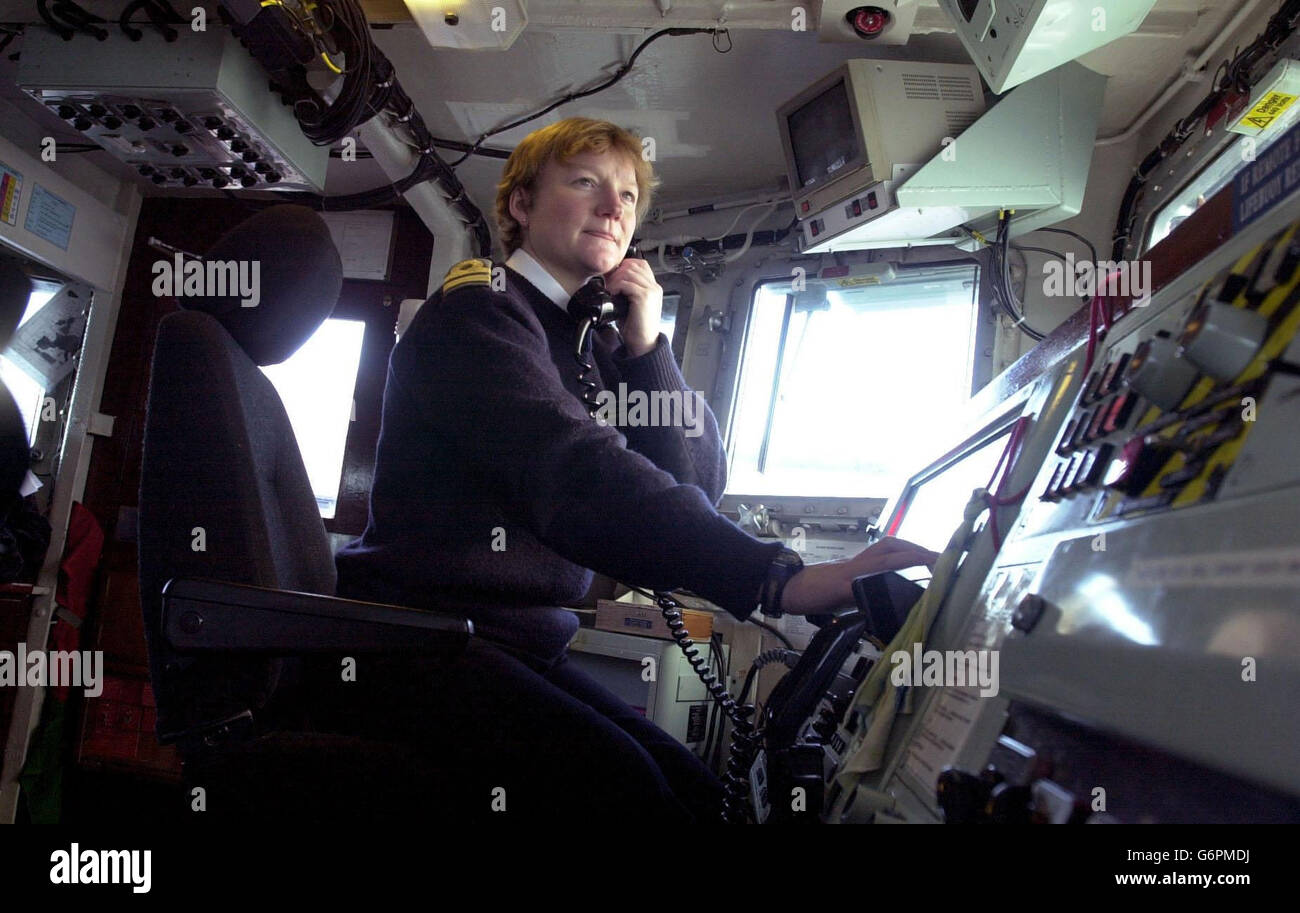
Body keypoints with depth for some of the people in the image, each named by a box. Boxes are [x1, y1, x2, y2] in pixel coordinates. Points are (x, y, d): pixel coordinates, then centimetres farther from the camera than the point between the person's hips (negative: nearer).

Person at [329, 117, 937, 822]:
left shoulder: (597, 341, 14)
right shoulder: (477, 314, -11)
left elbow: (698, 486, 5)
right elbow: (576, 475, -31)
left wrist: (647, 347, -7)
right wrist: (779, 578, -41)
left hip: (525, 649, 8)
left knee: (701, 794, -8)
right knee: (622, 785, -27)